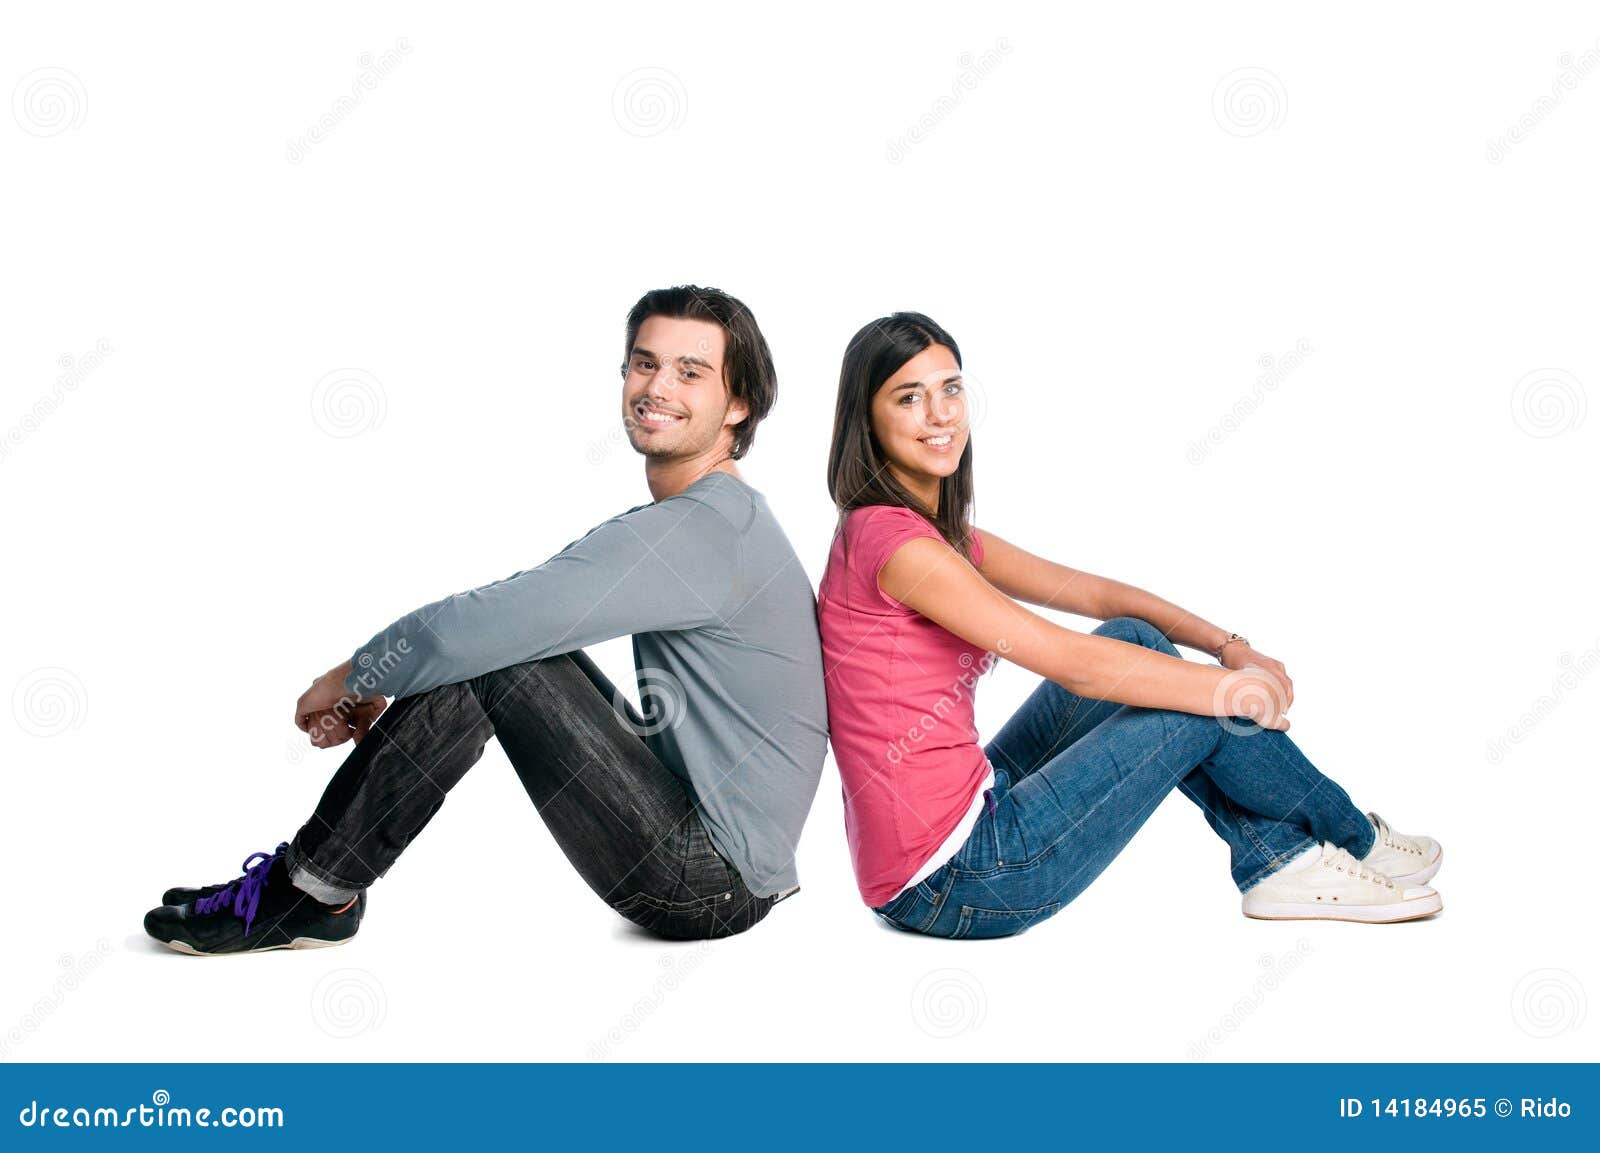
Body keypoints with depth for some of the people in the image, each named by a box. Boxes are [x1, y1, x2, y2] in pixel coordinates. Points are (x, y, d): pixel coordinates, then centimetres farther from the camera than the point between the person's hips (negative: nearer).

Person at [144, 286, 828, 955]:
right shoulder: (718, 518, 14)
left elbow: (483, 625, -23)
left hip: (713, 883, -10)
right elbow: (519, 627, 19)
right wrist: (379, 687, 10)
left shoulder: (701, 530, -20)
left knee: (485, 651, -16)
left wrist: (350, 678, -5)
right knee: (496, 644, 8)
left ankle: (312, 895, -3)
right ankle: (315, 880, 9)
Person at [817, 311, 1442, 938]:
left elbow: (1094, 592, 15)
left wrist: (1228, 645, 3)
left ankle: (1279, 862, 15)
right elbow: (1074, 663, -20)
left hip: (965, 810, 9)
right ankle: (1356, 839, 25)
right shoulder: (891, 539, -19)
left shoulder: (940, 532, 11)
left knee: (1134, 639, 9)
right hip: (950, 884, -9)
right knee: (1205, 712, -1)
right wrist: (1234, 688, -8)